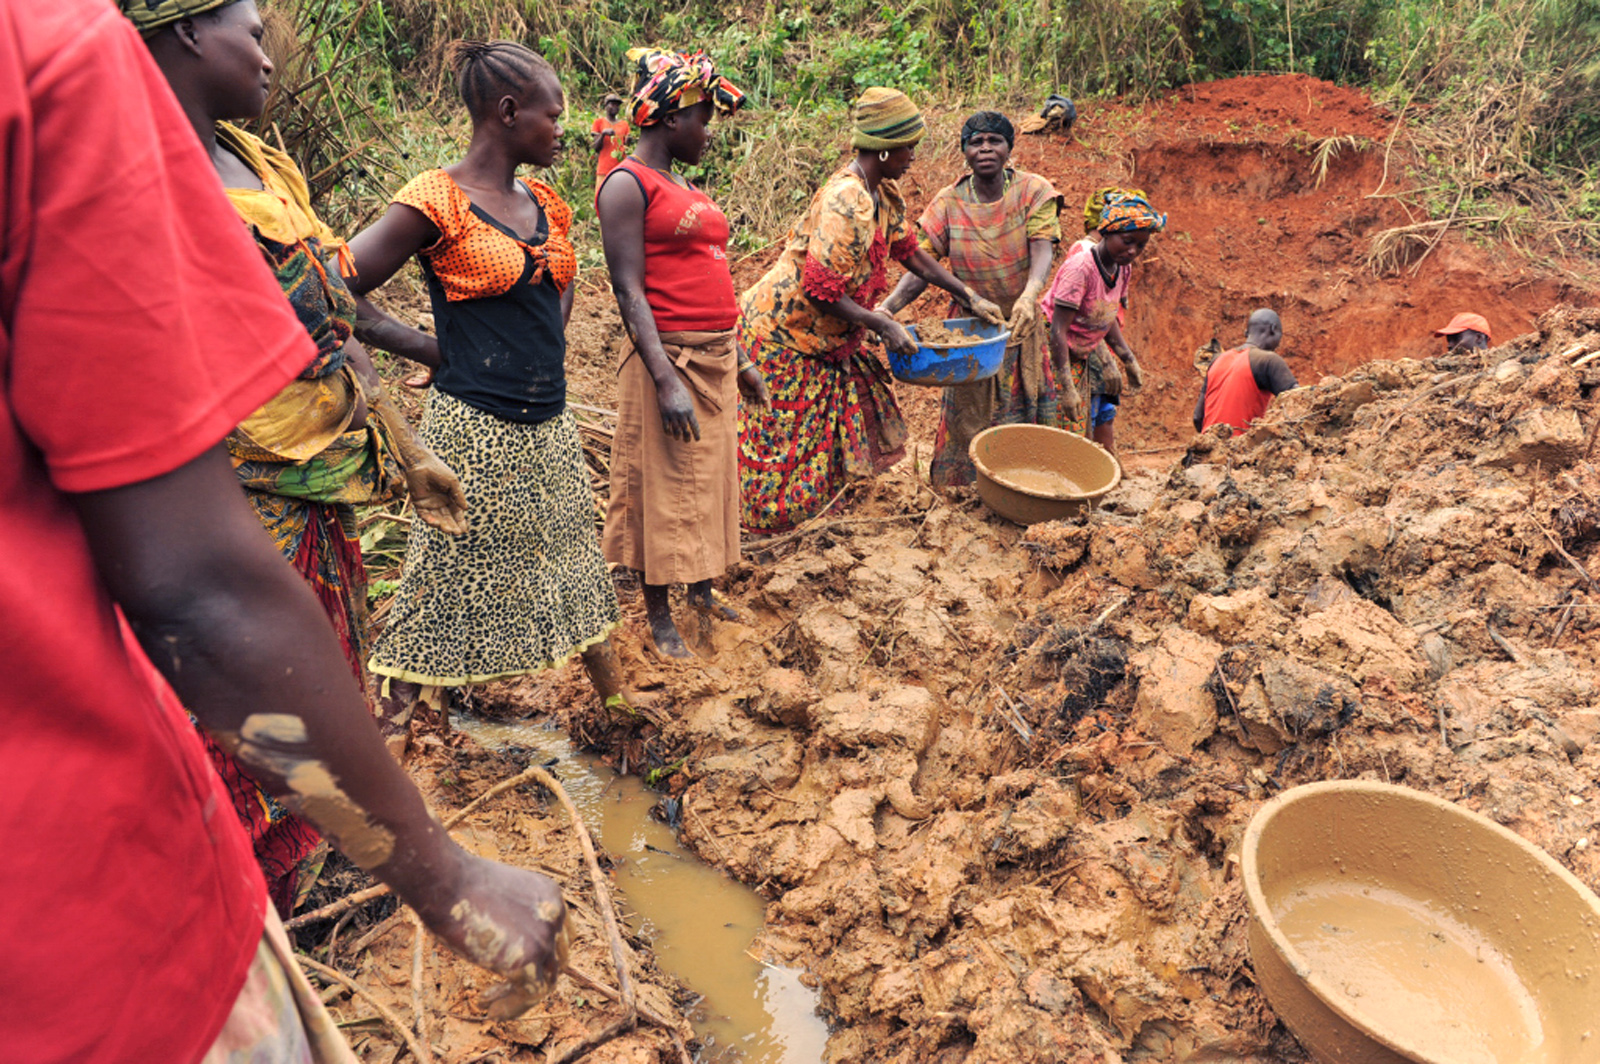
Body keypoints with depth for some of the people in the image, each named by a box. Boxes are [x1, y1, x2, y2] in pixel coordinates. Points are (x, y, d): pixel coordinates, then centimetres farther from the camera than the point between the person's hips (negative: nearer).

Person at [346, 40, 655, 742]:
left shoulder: (545, 204, 9)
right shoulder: (436, 203, -12)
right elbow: (338, 294, -14)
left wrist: (545, 352, 13)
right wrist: (435, 353, -11)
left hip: (550, 427, 7)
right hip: (474, 432, -7)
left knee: (574, 565, 18)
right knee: (442, 587, 3)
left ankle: (614, 694, 35)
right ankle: (389, 739, 19)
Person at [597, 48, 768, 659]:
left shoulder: (685, 191, 16)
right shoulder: (628, 185, -9)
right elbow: (629, 292, -16)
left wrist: (738, 360, 19)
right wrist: (666, 379, -23)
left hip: (717, 359, 8)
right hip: (670, 358, -8)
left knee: (710, 477, 16)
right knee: (663, 488, 1)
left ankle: (702, 590, 32)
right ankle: (659, 617, 14)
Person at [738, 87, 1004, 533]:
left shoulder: (885, 195, 3)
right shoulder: (845, 203, -27)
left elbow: (910, 252, 15)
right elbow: (820, 291, -29)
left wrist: (970, 297, 13)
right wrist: (883, 325, -23)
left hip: (823, 338, 9)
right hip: (780, 333, -9)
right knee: (781, 442, -2)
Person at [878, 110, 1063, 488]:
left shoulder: (1033, 191, -7)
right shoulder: (948, 202, -5)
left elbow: (1043, 251, -21)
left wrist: (1028, 296, -44)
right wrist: (888, 306, -32)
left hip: (1020, 322, 0)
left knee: (1023, 417, 7)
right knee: (967, 419, 6)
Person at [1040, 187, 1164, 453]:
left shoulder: (1122, 268, 0)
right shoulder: (1080, 267, -26)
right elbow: (1058, 330, -27)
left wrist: (1129, 360, 19)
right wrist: (1066, 387, -29)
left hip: (1087, 353, 8)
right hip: (1057, 354, -8)